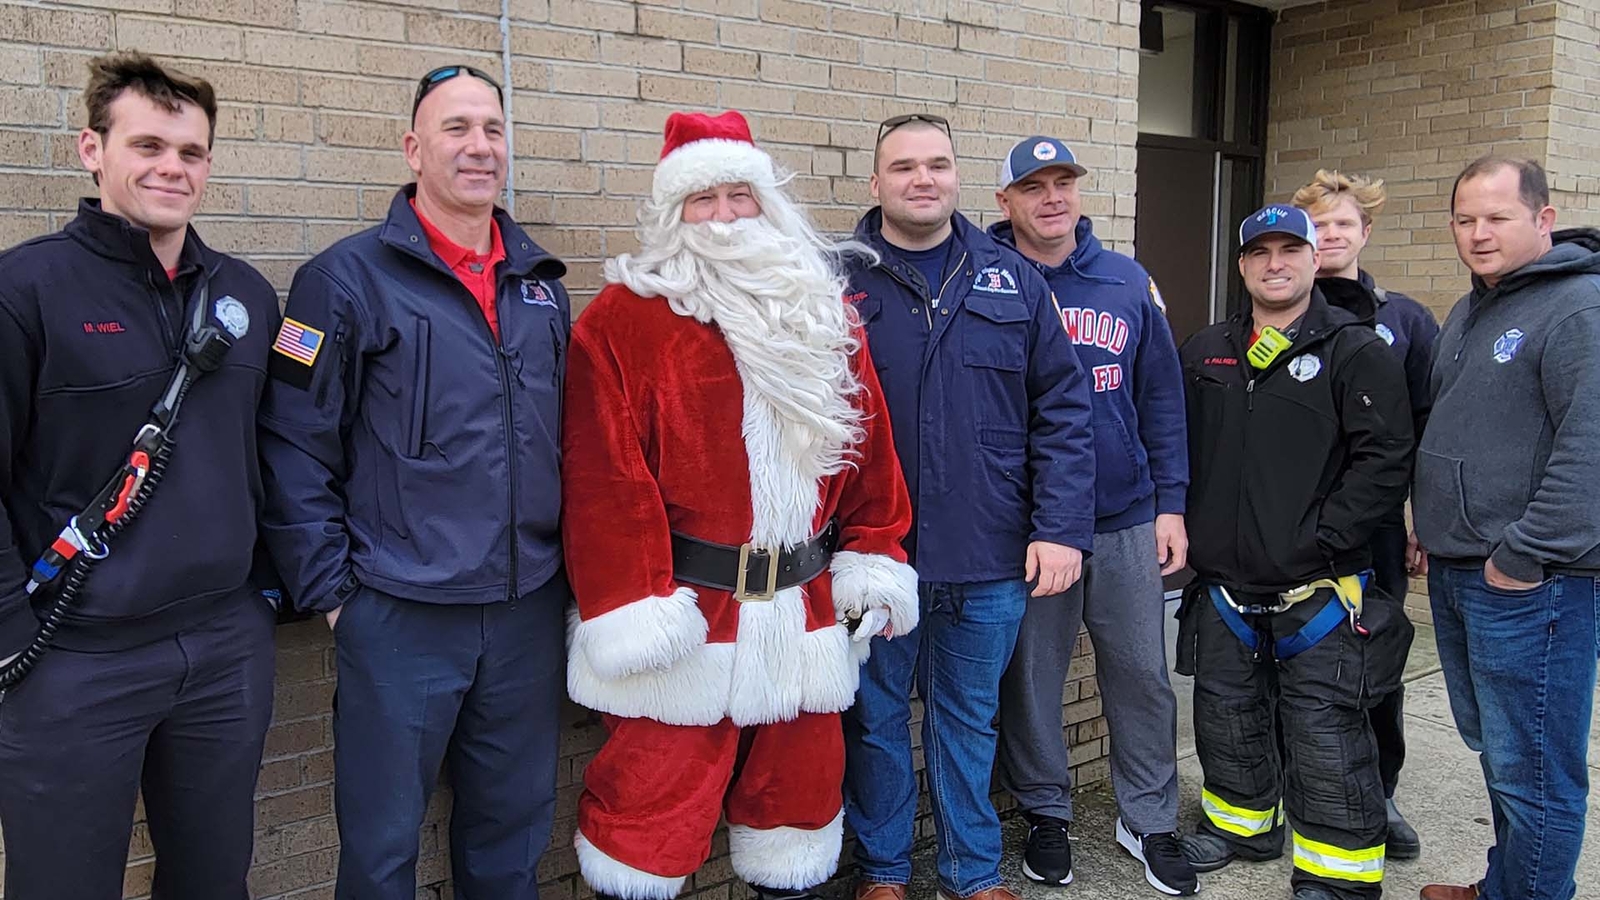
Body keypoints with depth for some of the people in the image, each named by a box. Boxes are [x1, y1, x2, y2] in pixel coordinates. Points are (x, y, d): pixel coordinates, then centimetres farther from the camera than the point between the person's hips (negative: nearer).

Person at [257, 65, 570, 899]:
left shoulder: (541, 281, 9)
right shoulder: (348, 277, -7)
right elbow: (293, 446, -8)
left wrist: (564, 560, 11)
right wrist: (330, 588, -9)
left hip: (529, 610, 5)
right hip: (399, 613, -4)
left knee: (514, 826, 19)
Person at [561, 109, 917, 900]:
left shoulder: (823, 315, 10)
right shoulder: (624, 319, -7)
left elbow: (867, 444, 10)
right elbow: (606, 477, -13)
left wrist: (874, 559, 5)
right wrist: (629, 609, -17)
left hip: (803, 615, 5)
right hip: (683, 617, -5)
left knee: (800, 782, 18)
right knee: (652, 803, 4)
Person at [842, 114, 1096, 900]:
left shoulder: (1011, 279, 4)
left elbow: (1062, 411, 3)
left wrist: (1061, 527, -5)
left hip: (989, 557, 2)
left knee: (970, 719, 17)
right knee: (876, 717, 13)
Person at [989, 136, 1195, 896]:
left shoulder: (1129, 282, 4)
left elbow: (1162, 399, 7)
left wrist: (1171, 504, 2)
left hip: (1128, 522, 2)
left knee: (1142, 675, 10)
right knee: (1029, 679, 9)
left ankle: (1149, 820, 29)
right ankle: (1046, 814, 30)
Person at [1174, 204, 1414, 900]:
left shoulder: (1355, 349, -5)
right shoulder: (1205, 354, 10)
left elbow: (1387, 458, -11)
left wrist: (1320, 538, -16)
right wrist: (1191, 528, 7)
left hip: (1317, 588, -5)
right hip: (1223, 583, 6)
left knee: (1324, 735, 0)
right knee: (1226, 716, 18)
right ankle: (1241, 824, 39)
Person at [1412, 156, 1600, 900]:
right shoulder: (1469, 313, 15)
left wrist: (1524, 556, -20)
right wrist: (1434, 530, 18)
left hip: (1531, 586, -9)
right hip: (1454, 576, 9)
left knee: (1531, 771, 1)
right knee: (1492, 747, 21)